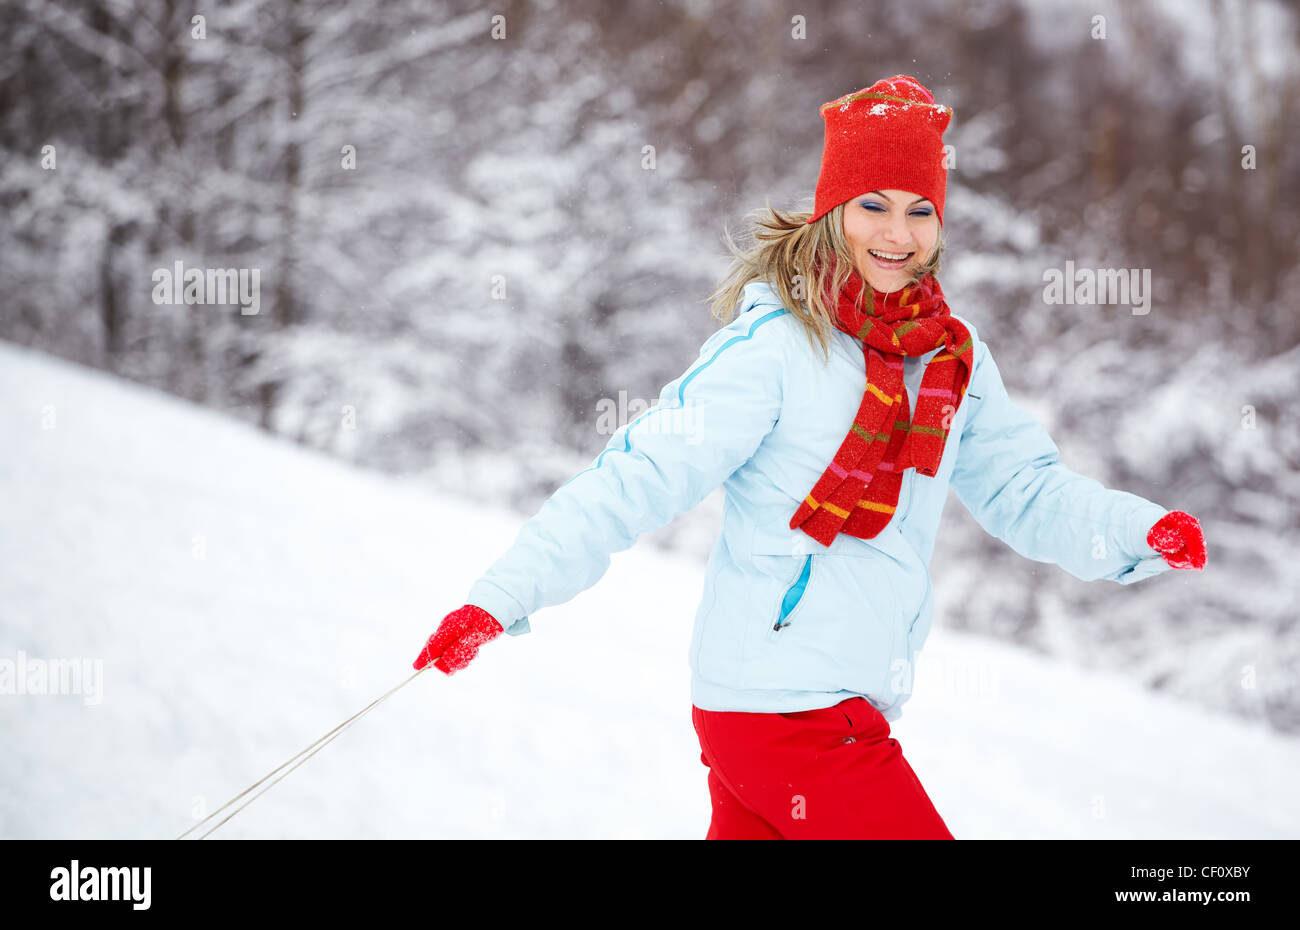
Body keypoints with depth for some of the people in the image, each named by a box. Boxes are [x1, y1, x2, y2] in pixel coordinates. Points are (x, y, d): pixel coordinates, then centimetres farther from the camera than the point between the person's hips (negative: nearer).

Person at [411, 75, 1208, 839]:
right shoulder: (776, 347, -13)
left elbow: (1024, 489, 15)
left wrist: (1142, 533, -2)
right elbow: (642, 477, -15)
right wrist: (502, 597, -21)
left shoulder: (953, 355, 8)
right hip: (780, 704, -7)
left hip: (852, 710, 7)